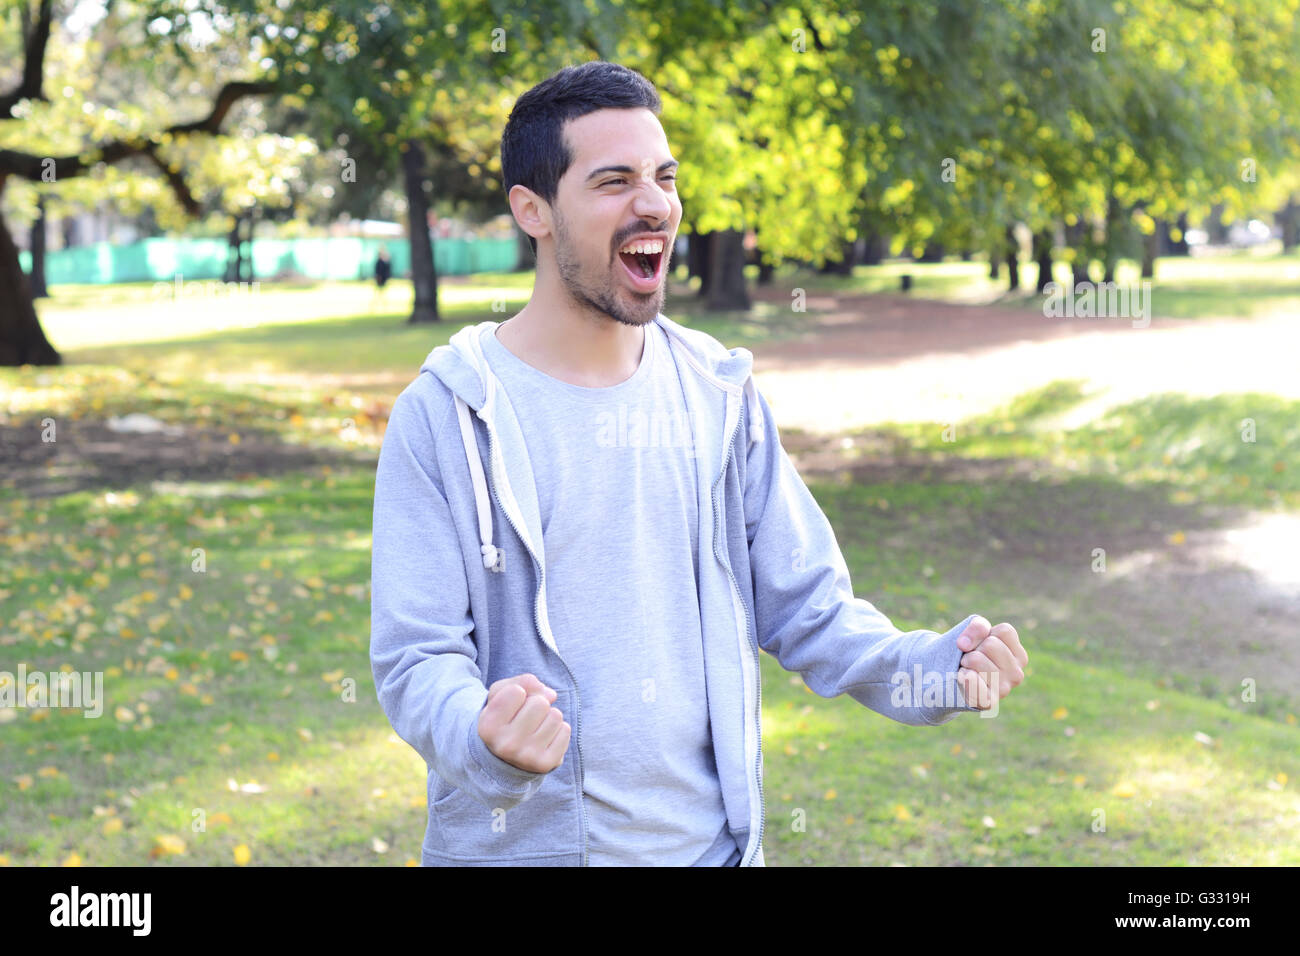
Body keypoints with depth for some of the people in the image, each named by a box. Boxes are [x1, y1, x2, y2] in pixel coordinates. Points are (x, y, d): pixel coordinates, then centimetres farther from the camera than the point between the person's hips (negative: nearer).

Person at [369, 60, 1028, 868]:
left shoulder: (721, 397, 3)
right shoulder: (446, 414, -9)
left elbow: (807, 605, 5)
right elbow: (417, 657, -11)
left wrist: (933, 666, -12)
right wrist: (483, 736, -31)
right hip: (520, 841, -3)